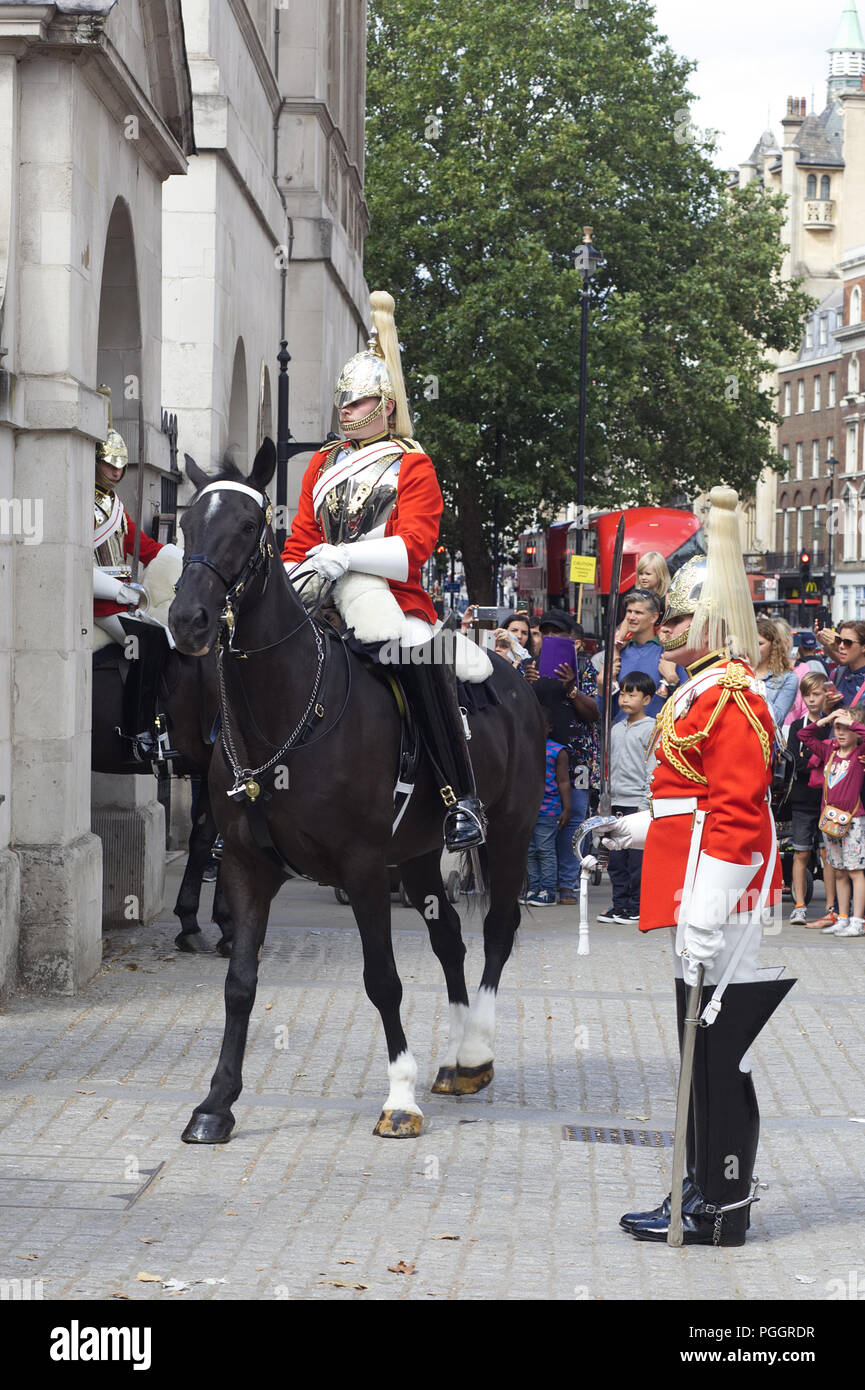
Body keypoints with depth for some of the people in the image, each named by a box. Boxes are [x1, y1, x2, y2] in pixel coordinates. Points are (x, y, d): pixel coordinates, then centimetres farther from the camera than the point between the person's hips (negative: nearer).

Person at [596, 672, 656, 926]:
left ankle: (636, 907, 3)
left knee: (637, 857, -4)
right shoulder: (616, 729, 15)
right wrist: (606, 800, 17)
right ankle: (619, 904, 16)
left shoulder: (651, 729, -6)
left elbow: (652, 769, -9)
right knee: (616, 857, 8)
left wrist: (646, 805, -13)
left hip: (638, 803, -6)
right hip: (617, 803, 7)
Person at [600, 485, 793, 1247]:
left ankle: (721, 1210, 2)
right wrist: (639, 829, 23)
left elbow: (734, 814, -22)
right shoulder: (703, 692, 16)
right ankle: (711, 1189, 23)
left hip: (720, 900, -10)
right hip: (700, 904, 10)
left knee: (717, 1047, -4)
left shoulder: (730, 699, -16)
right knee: (706, 1044, 14)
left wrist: (706, 913, -25)